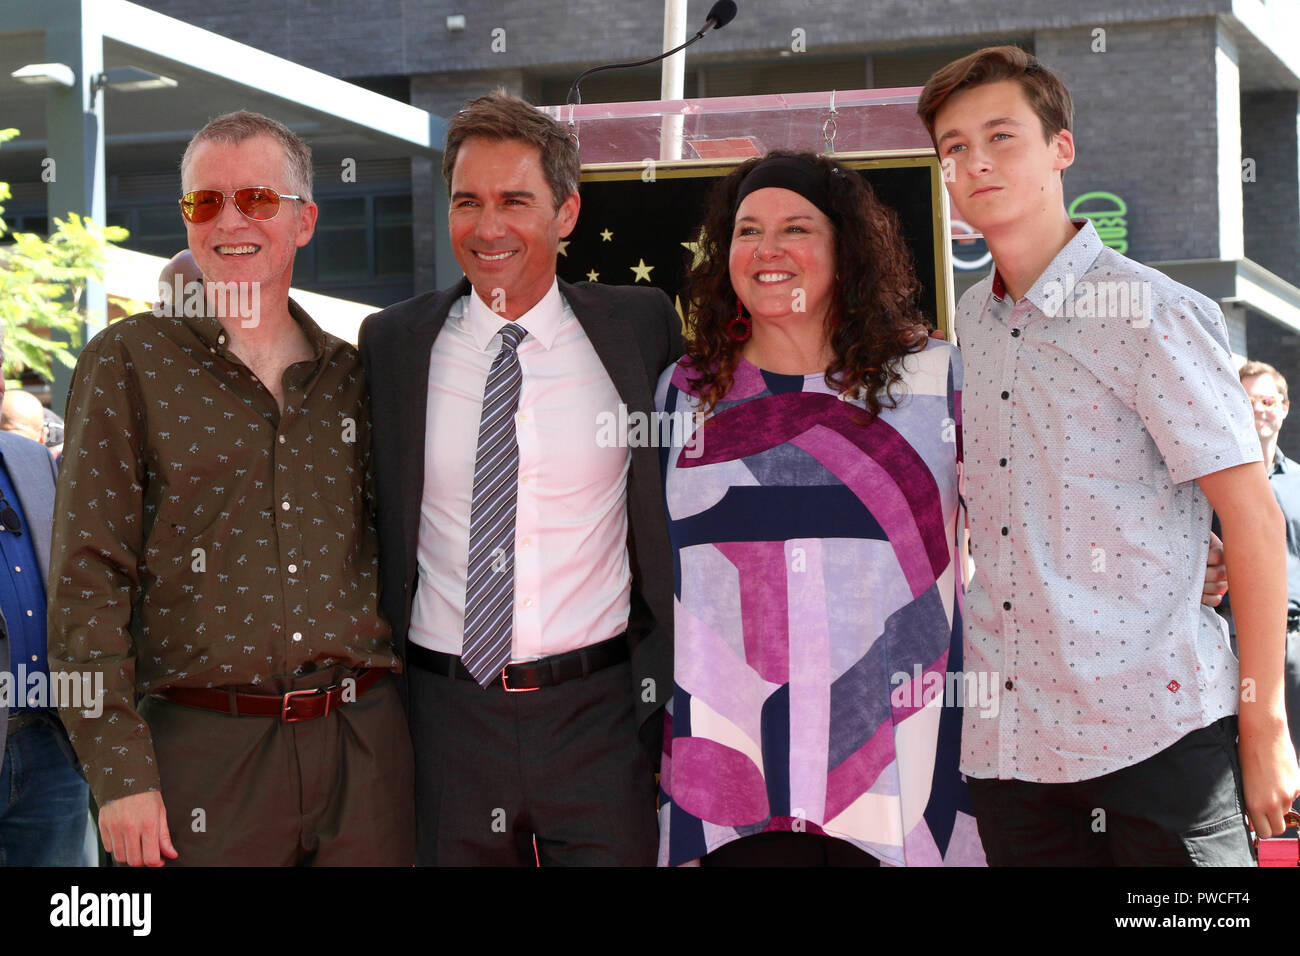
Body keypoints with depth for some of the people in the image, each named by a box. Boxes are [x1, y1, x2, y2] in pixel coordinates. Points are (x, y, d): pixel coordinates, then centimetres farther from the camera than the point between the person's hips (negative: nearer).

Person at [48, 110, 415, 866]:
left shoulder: (350, 376, 12)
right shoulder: (128, 365, 0)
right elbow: (87, 583, -5)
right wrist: (120, 773, -12)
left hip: (367, 746, 3)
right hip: (207, 748, -3)